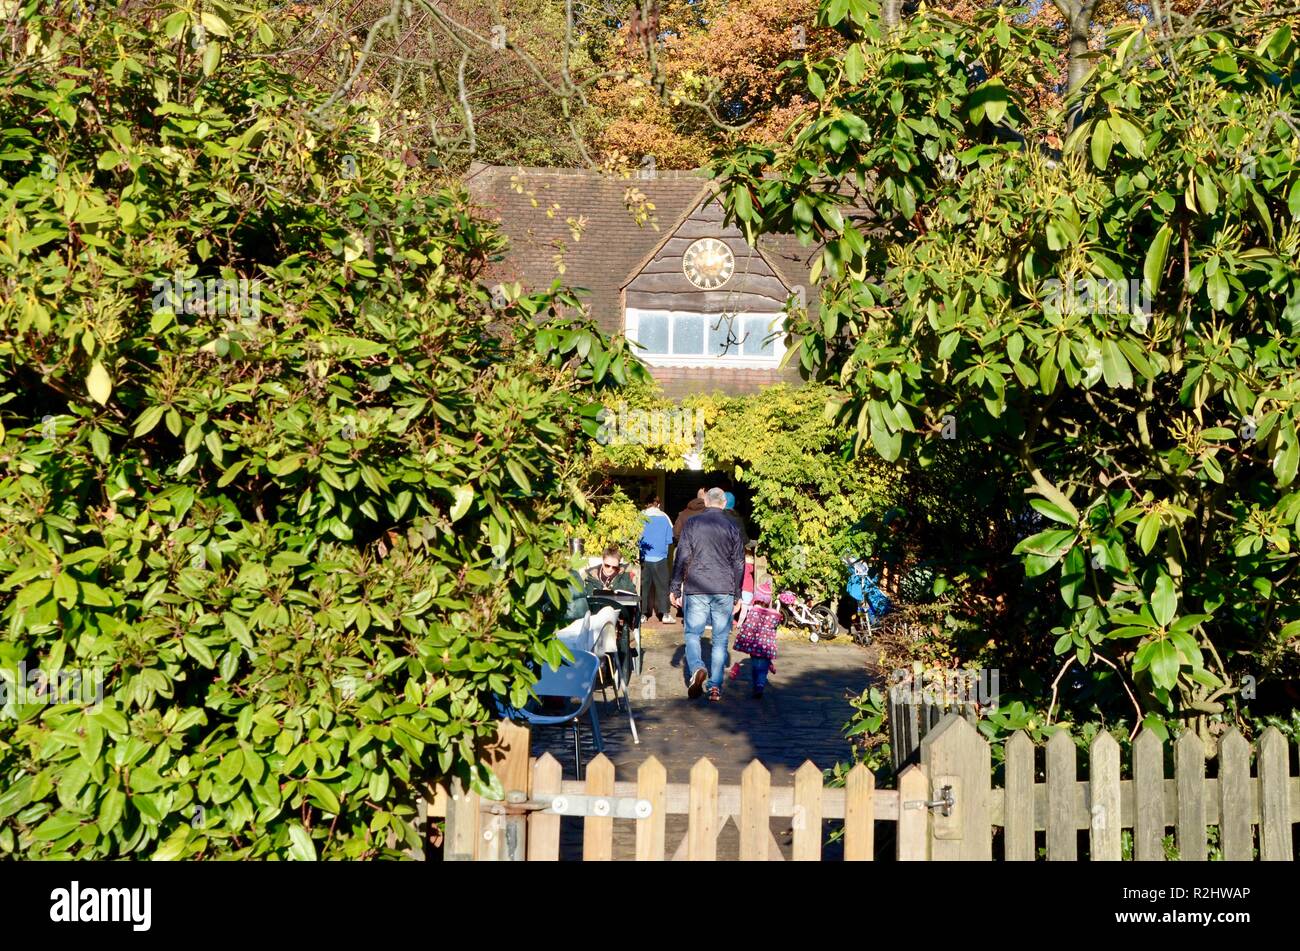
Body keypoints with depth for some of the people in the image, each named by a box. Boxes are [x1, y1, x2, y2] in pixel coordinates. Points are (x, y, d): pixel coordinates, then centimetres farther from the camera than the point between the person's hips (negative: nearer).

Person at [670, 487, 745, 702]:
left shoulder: (692, 523, 2)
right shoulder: (731, 526, 6)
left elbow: (682, 558, -2)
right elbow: (739, 563, 8)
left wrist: (675, 588, 4)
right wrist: (737, 595, 15)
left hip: (696, 589, -1)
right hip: (724, 591, 1)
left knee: (692, 633, 6)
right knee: (720, 639, 7)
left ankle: (696, 668, -20)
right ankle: (715, 686, 4)